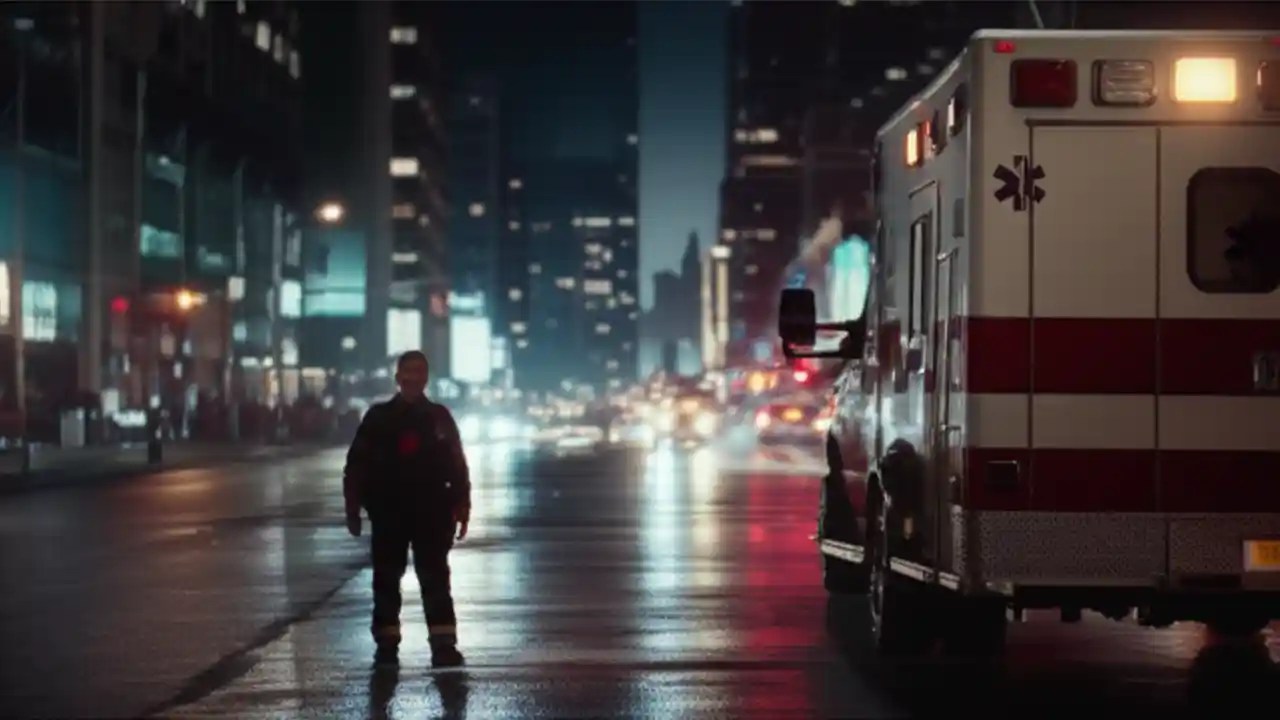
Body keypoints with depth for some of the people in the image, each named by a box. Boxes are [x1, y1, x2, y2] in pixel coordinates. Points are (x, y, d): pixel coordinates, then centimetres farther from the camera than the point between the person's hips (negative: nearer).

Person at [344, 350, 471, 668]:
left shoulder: (439, 417, 6)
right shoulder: (378, 418, 3)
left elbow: (457, 465, 7)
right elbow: (357, 464, 3)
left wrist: (462, 506, 1)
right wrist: (353, 507, -1)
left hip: (432, 512, 0)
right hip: (388, 512, 0)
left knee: (435, 578, -3)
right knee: (386, 578, 6)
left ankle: (444, 643, -6)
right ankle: (386, 642, 14)